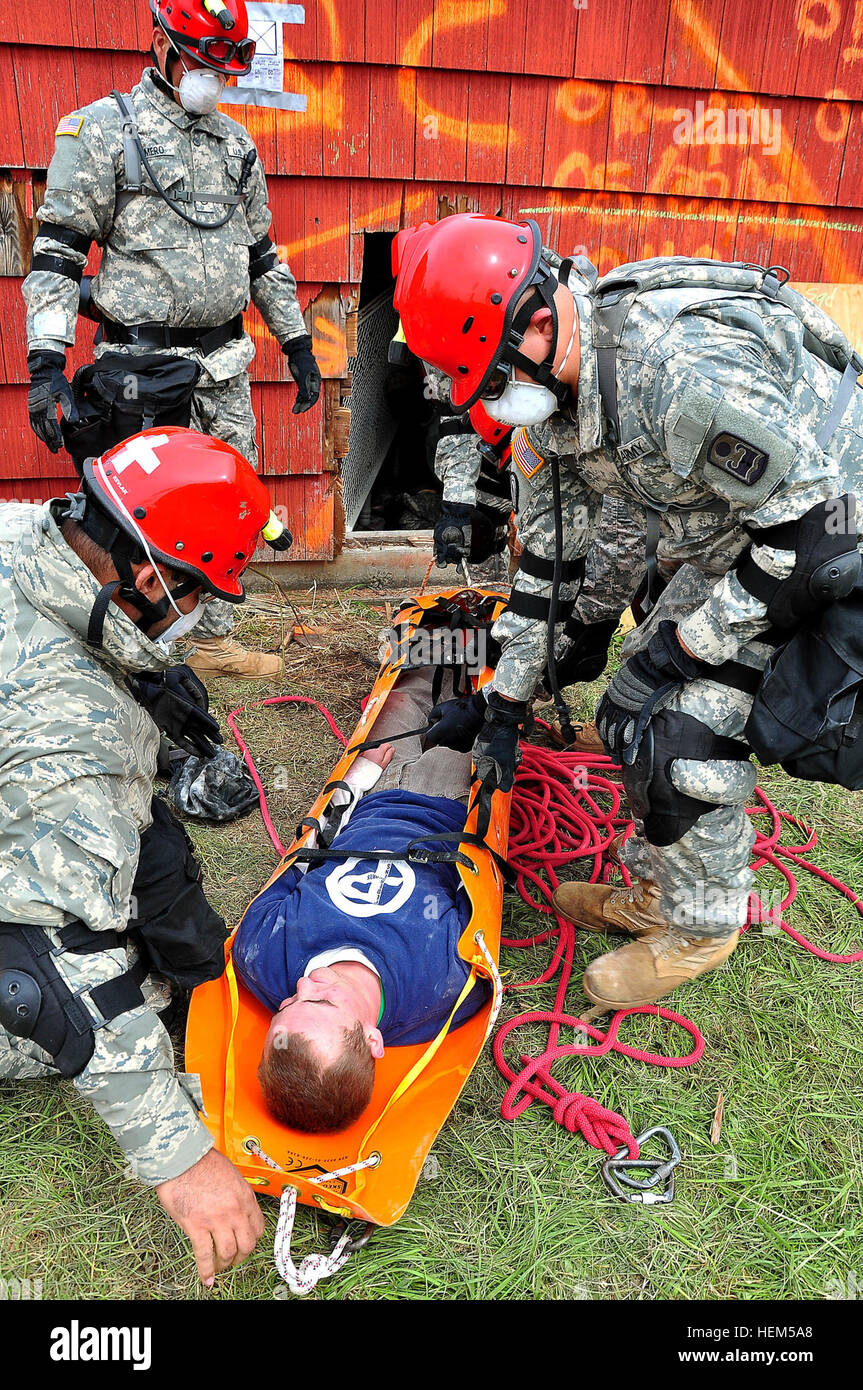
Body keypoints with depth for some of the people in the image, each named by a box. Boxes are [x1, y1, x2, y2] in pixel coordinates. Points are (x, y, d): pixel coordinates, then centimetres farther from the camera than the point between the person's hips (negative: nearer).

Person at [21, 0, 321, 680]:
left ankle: (215, 639, 23)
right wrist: (47, 359, -17)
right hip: (144, 363, -6)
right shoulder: (102, 129, -3)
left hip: (224, 362, 6)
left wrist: (299, 343, 17)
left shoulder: (236, 142, 15)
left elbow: (263, 254, 21)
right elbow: (57, 253, -7)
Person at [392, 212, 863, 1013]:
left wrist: (680, 646, -21)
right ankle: (655, 892, 29)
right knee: (632, 715, 8)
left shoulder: (689, 371, -36)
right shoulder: (542, 391, -7)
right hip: (725, 545, 8)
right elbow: (546, 553, 1)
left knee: (687, 734, -13)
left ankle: (702, 925, 13)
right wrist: (503, 710, 5)